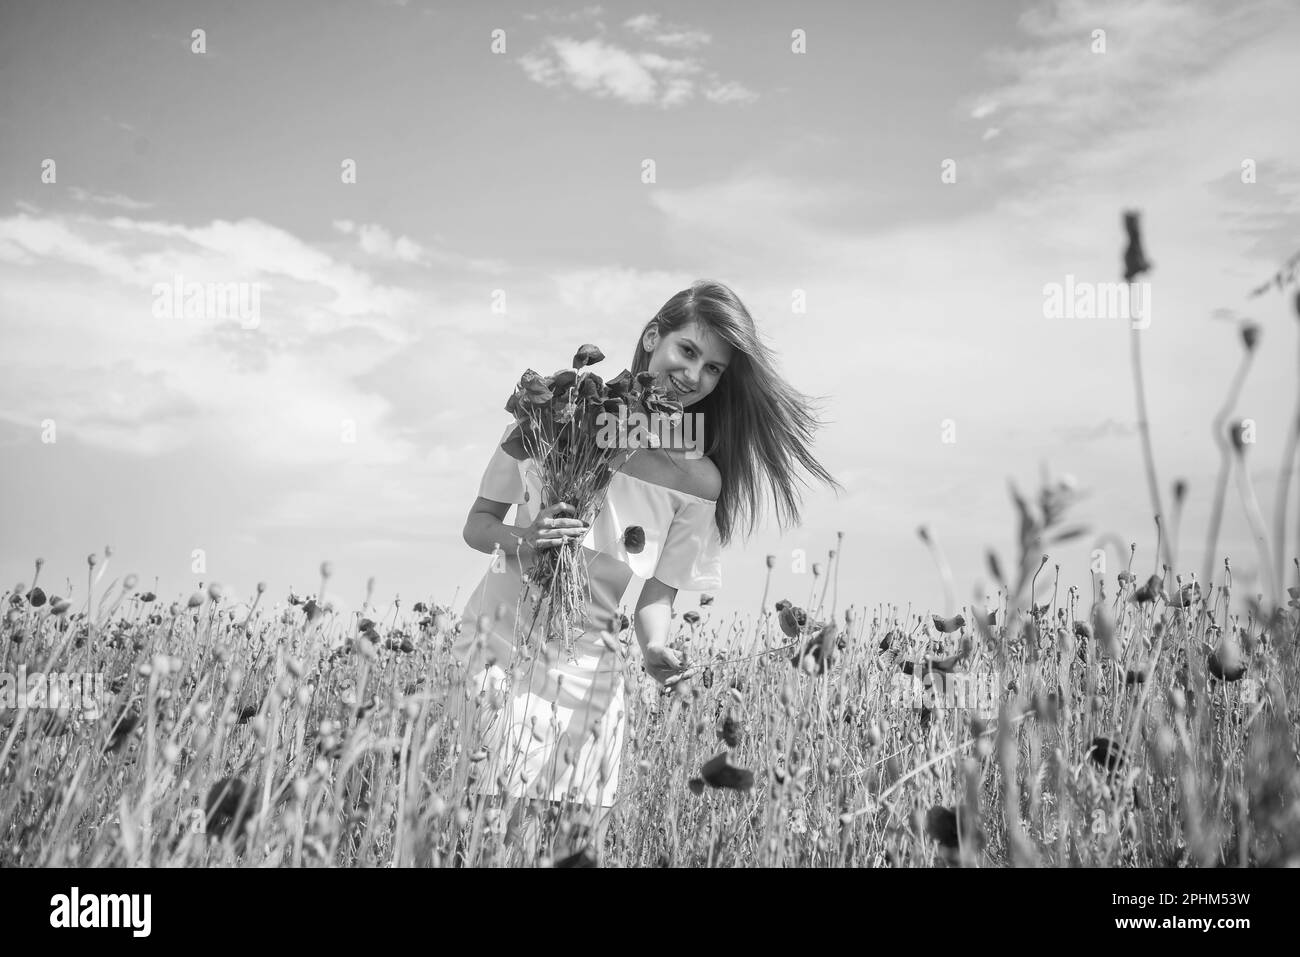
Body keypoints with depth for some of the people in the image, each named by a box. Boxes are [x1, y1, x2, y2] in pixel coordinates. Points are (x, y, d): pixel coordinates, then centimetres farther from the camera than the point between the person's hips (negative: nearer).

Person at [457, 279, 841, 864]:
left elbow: (656, 595, 1)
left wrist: (656, 648, -20)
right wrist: (522, 541, -20)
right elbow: (477, 525, 1)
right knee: (506, 824, -16)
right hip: (503, 634, -2)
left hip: (588, 656, 3)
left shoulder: (699, 482, -1)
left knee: (580, 839, 2)